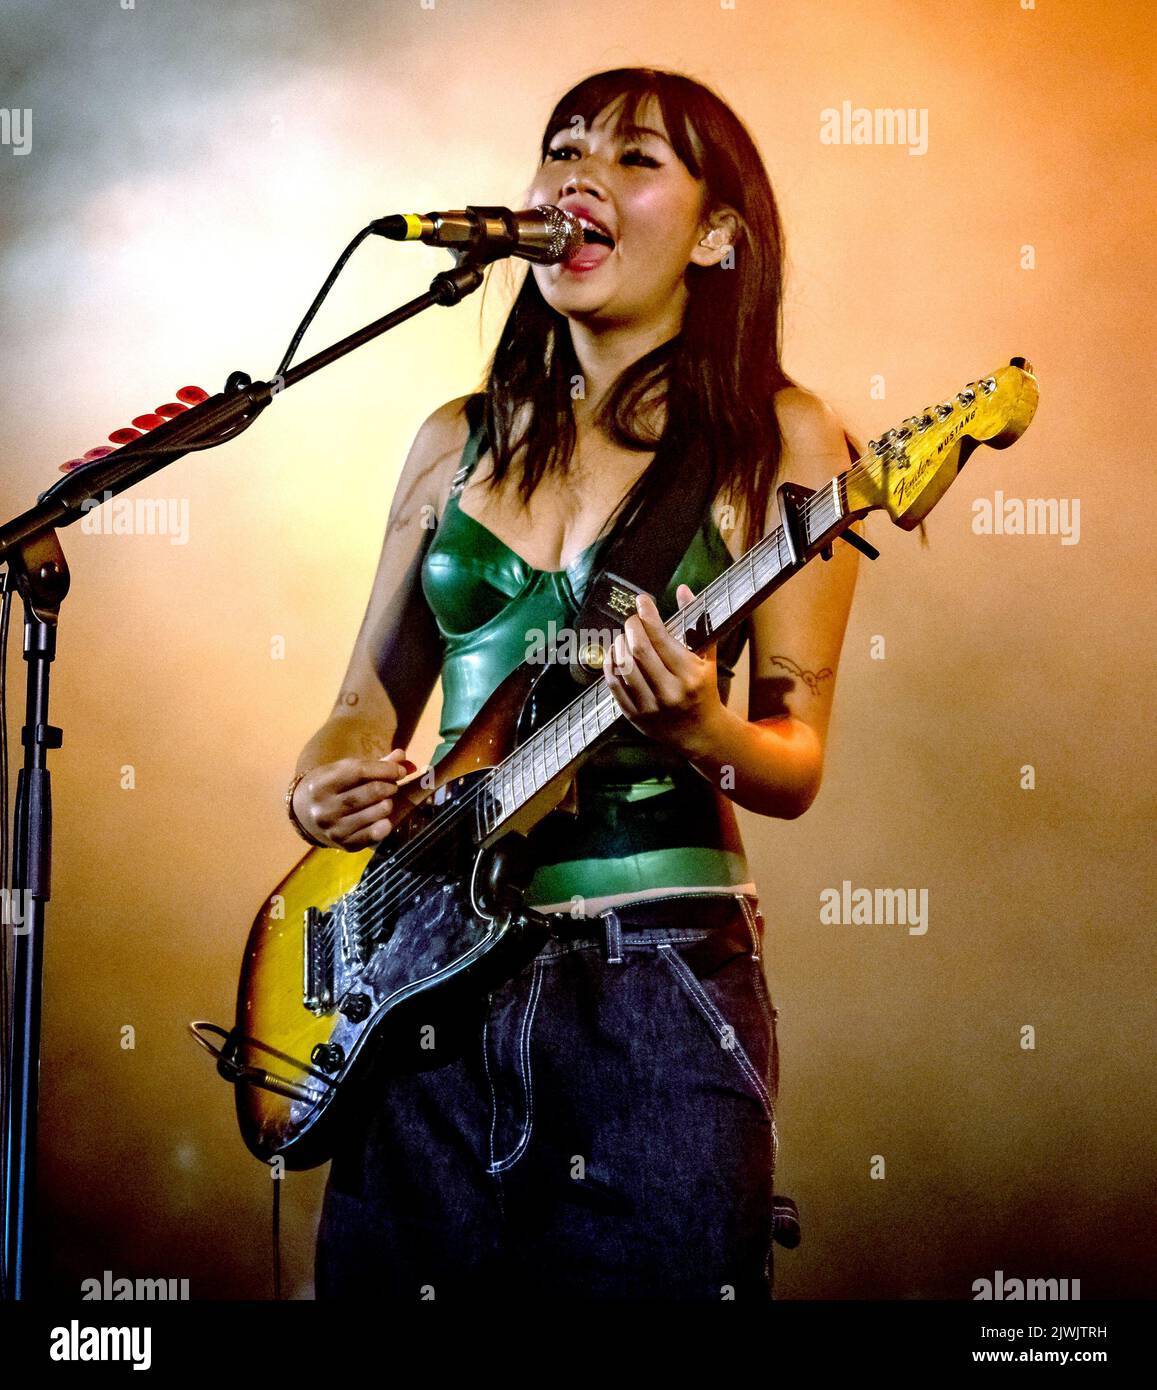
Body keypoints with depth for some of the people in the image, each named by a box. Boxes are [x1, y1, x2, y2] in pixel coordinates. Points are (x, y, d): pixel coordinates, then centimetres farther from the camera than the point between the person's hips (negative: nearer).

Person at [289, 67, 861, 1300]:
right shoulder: (460, 442, 12)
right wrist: (322, 782, -3)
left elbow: (796, 768, -2)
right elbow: (376, 693, 18)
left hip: (661, 977, -4)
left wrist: (700, 730, -23)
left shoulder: (775, 441, 0)